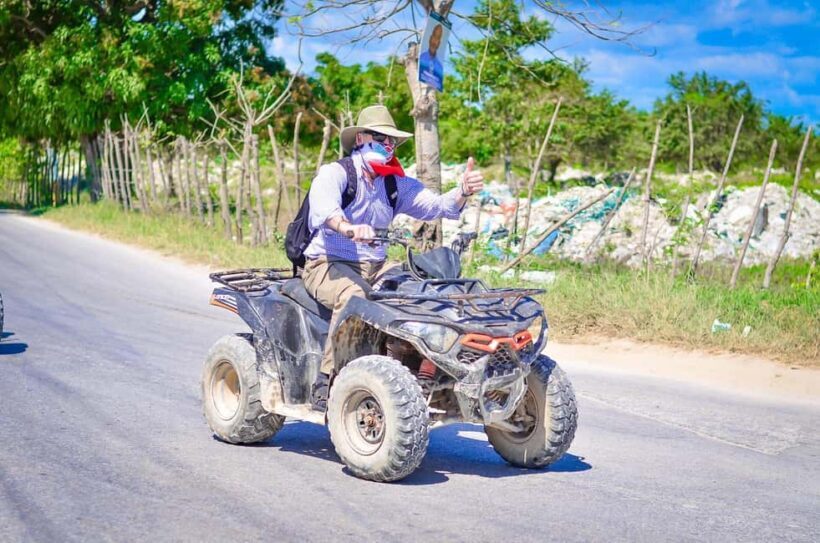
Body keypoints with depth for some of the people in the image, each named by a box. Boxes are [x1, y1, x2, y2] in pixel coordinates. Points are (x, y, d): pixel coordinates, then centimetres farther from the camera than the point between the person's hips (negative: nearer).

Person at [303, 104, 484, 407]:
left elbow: (435, 205, 2)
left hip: (375, 267, 6)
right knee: (352, 295, -38)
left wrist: (463, 192, -21)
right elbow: (324, 207, -28)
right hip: (327, 264, -6)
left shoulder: (397, 185, 13)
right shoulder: (333, 173, -6)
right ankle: (326, 384, -32)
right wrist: (348, 228, -50)